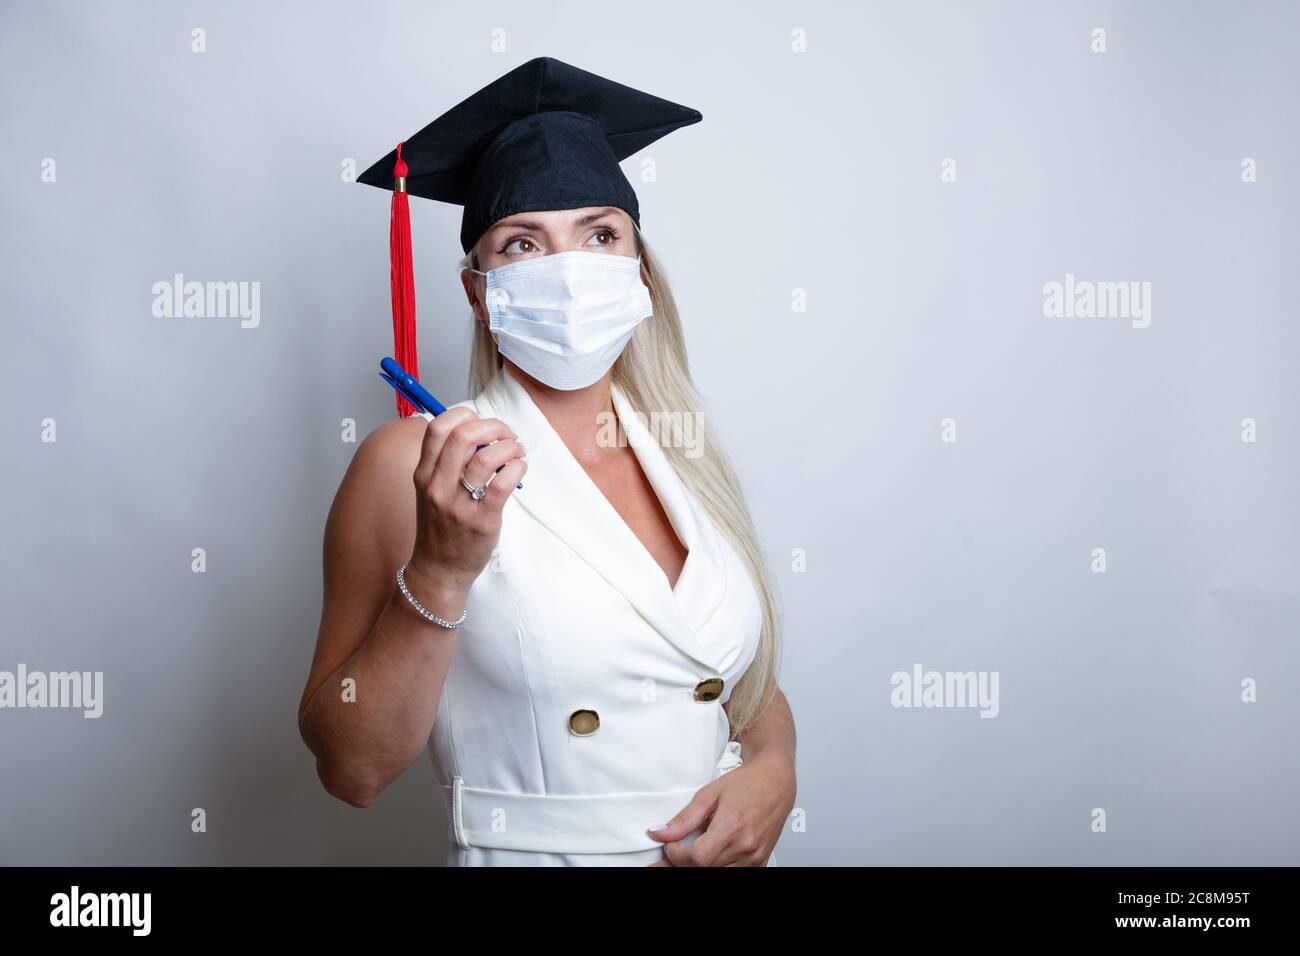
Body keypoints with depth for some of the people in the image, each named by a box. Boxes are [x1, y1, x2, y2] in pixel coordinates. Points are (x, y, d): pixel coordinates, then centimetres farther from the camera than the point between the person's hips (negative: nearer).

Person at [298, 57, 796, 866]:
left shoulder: (684, 455, -2)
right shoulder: (412, 463, -14)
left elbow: (755, 686, 8)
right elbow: (352, 769, -15)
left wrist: (773, 770, -11)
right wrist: (441, 574, -27)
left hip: (721, 850, 4)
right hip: (530, 853, -4)